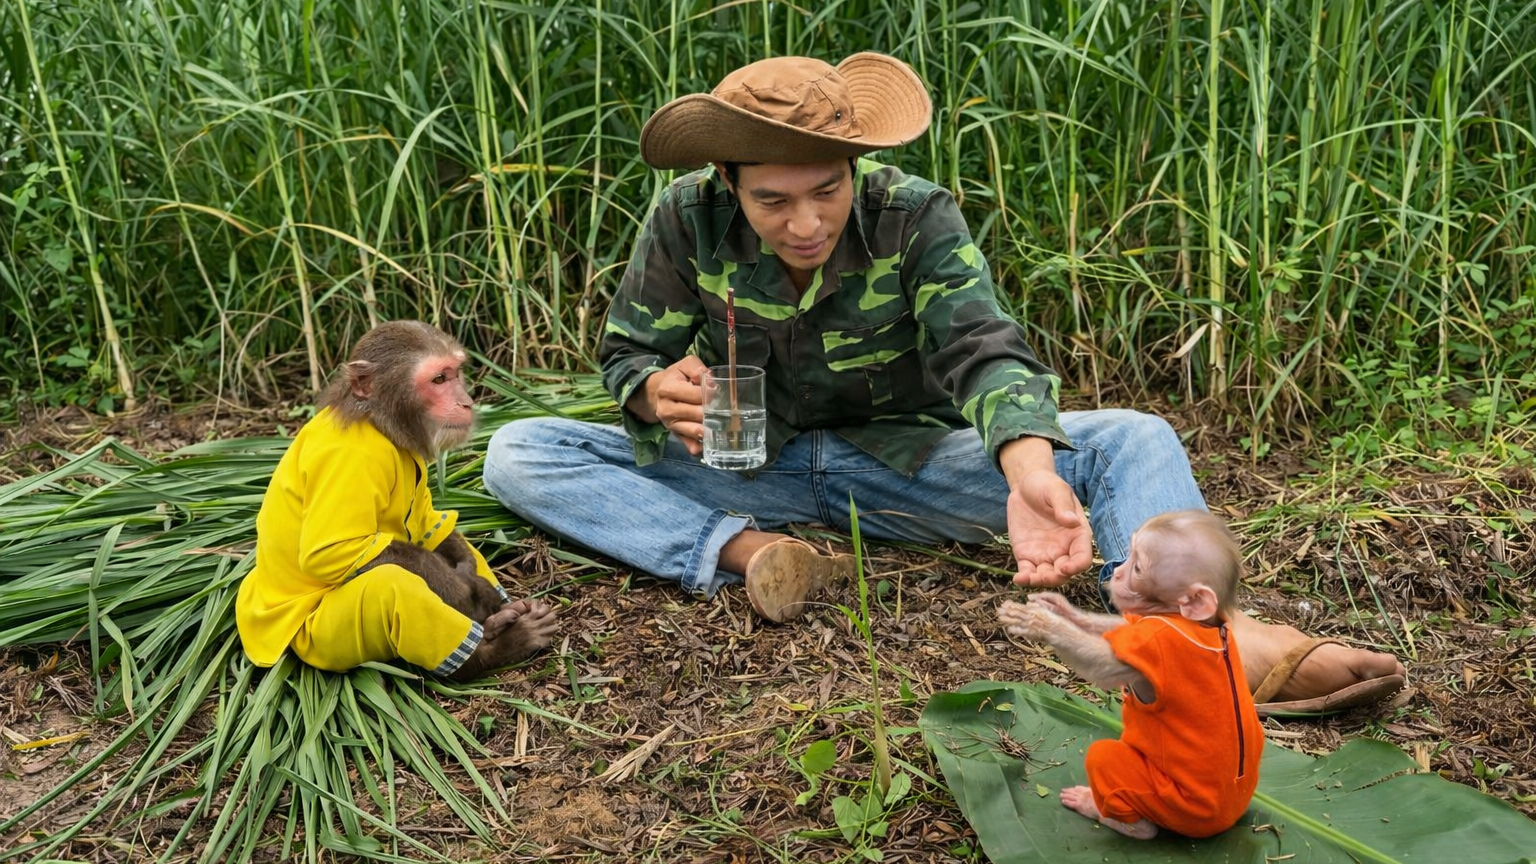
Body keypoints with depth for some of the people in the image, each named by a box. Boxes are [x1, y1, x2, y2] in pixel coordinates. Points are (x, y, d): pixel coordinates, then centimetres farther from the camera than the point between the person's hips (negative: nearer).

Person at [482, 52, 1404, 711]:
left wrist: (1029, 469, -51)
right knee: (519, 453, -18)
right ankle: (747, 550, -31)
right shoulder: (688, 220, -14)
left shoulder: (914, 215, -16)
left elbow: (984, 349, -29)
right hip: (749, 466, 1)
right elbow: (628, 354, -4)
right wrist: (661, 392, -30)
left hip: (907, 459, 0)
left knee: (1133, 440, -21)